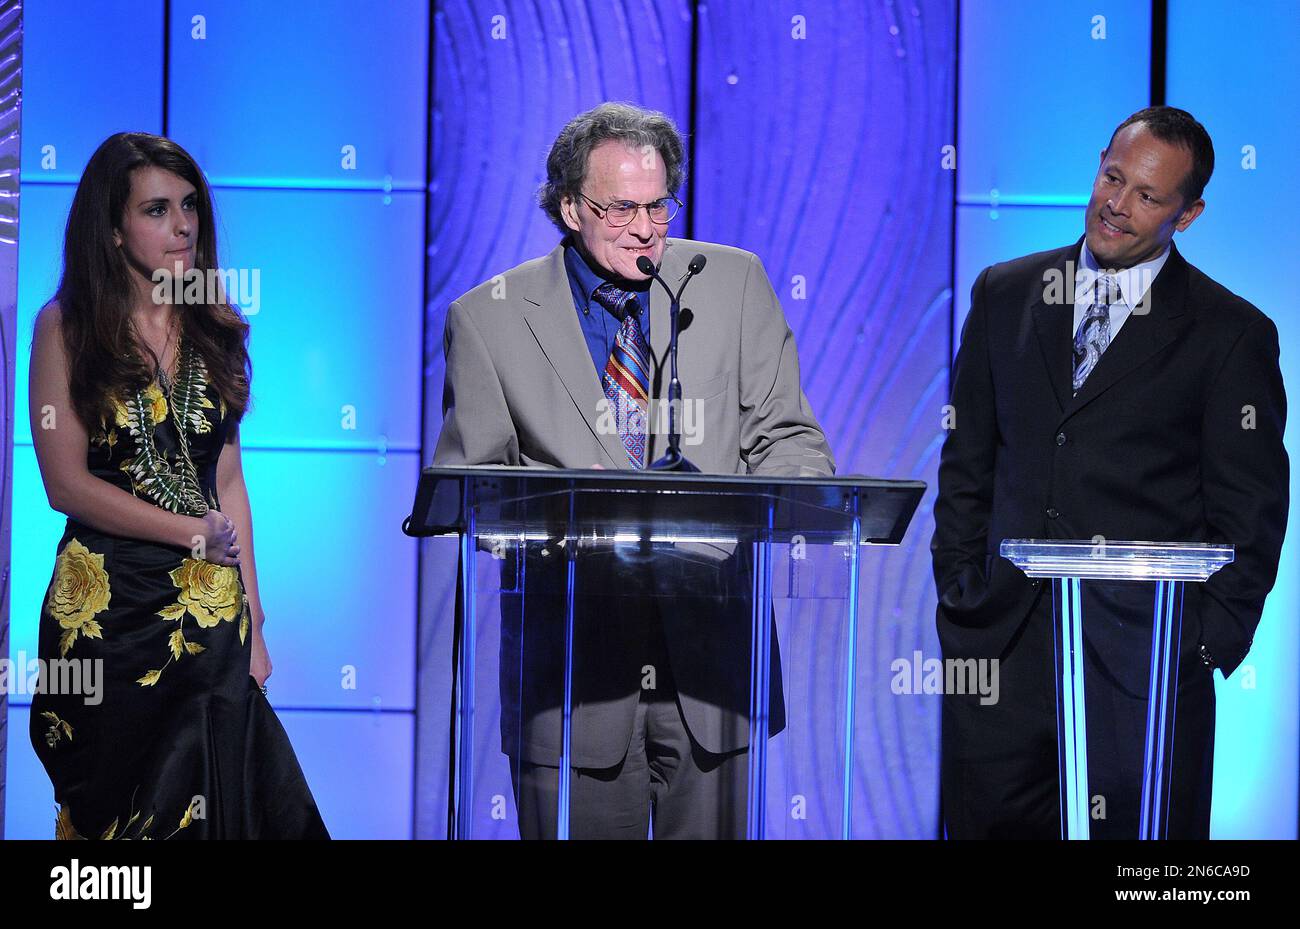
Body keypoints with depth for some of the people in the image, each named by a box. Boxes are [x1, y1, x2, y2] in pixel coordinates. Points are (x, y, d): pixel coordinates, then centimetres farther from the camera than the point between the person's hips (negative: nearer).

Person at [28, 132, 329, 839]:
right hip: (105, 606, -3)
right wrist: (195, 533, -8)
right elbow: (67, 484, -8)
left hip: (212, 606, 3)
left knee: (210, 803, 2)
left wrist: (253, 623, 6)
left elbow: (227, 481, 10)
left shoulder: (214, 332, 10)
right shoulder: (66, 327, -3)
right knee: (113, 811, 4)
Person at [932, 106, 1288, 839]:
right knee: (987, 825, 1)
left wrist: (1212, 642, -6)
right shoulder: (1005, 294, 12)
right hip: (1004, 639, 3)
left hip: (1146, 655, -3)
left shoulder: (1231, 334, 1)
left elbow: (1250, 515, 1)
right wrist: (959, 584, 8)